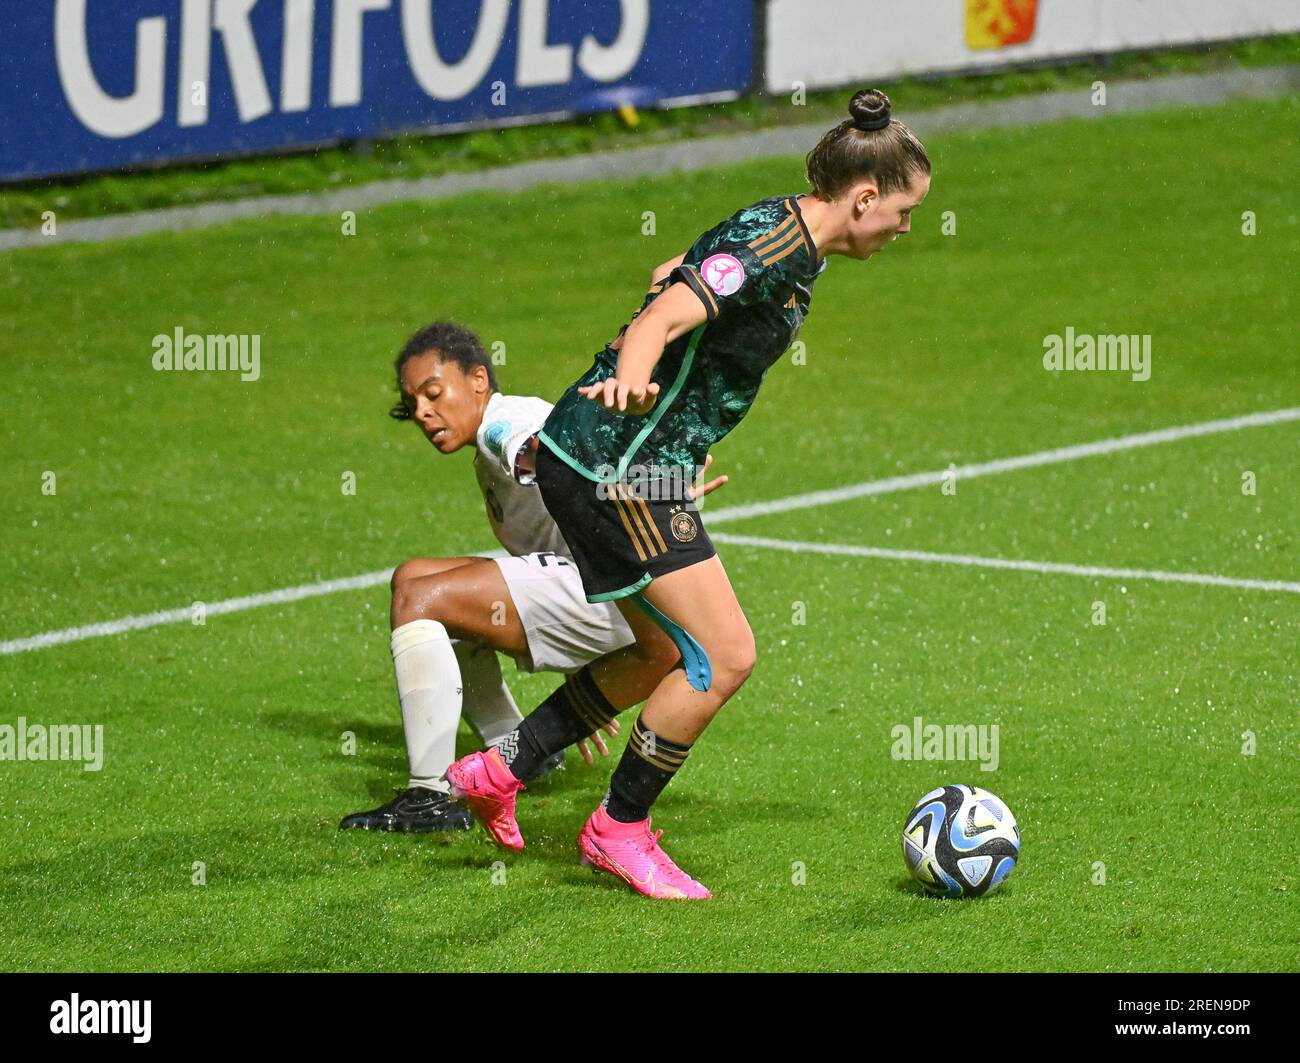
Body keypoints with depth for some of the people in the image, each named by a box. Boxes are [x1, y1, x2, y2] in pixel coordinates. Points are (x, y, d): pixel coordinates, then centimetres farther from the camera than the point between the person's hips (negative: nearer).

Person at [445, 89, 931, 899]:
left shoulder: (794, 244, 9)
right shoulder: (771, 248, -21)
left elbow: (678, 277, 28)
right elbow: (662, 317, -35)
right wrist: (631, 376, -54)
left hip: (631, 465, 11)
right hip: (615, 464, -11)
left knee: (664, 654, 20)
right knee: (724, 656, -8)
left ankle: (498, 772, 26)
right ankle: (620, 830, 7)